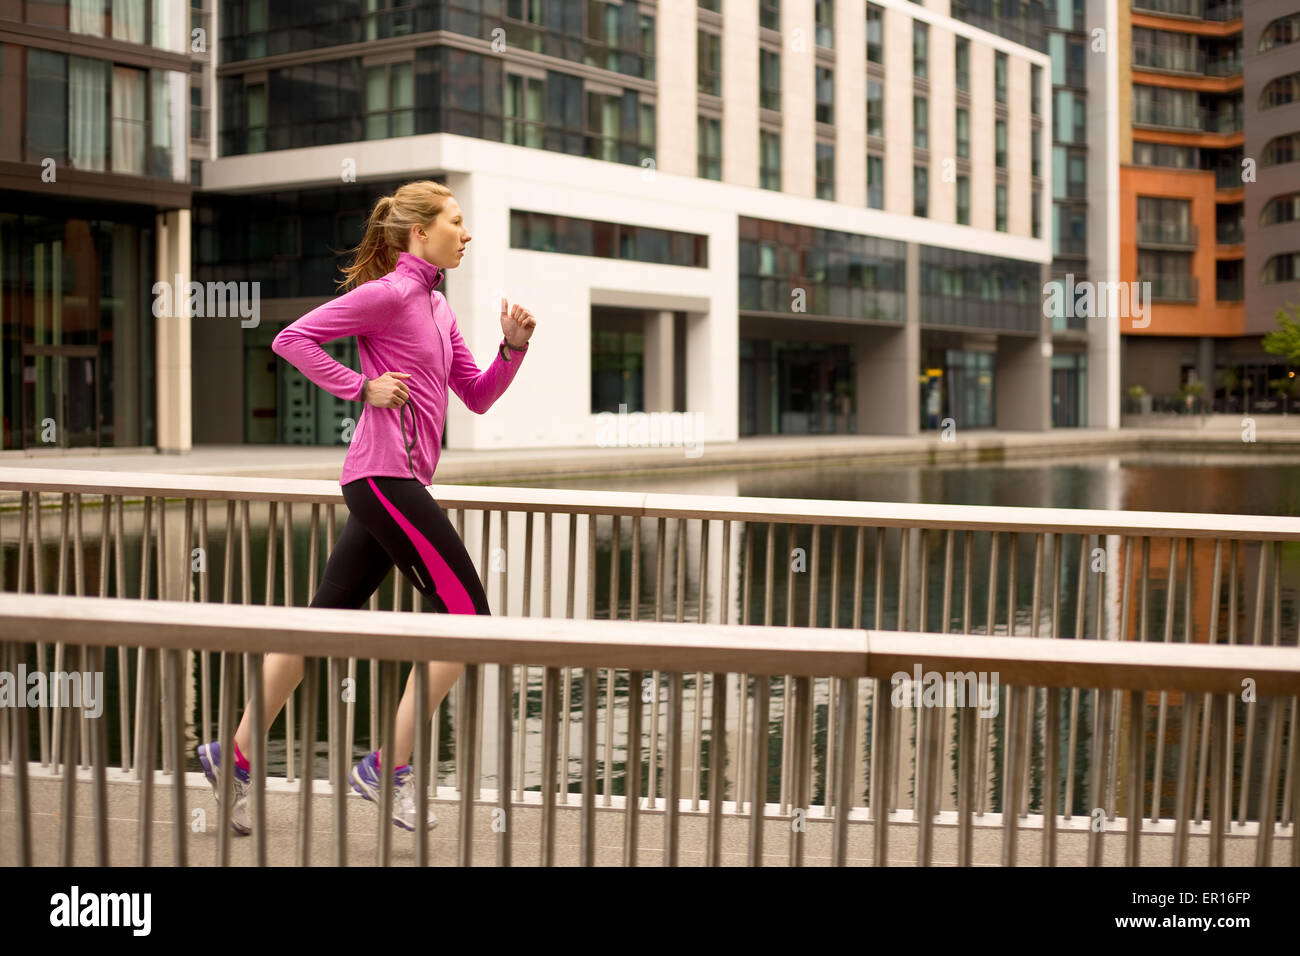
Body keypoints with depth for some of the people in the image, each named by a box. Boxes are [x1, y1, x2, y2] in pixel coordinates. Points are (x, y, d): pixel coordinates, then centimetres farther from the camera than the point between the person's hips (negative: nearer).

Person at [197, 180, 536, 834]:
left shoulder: (436, 307, 20)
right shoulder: (389, 294, -8)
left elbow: (478, 396, 21)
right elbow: (292, 339, -12)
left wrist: (514, 346, 6)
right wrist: (362, 387, -13)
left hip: (395, 482, 9)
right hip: (383, 475, -9)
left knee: (325, 621, 10)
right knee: (467, 616, -8)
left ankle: (235, 755, 16)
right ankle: (389, 767, -4)